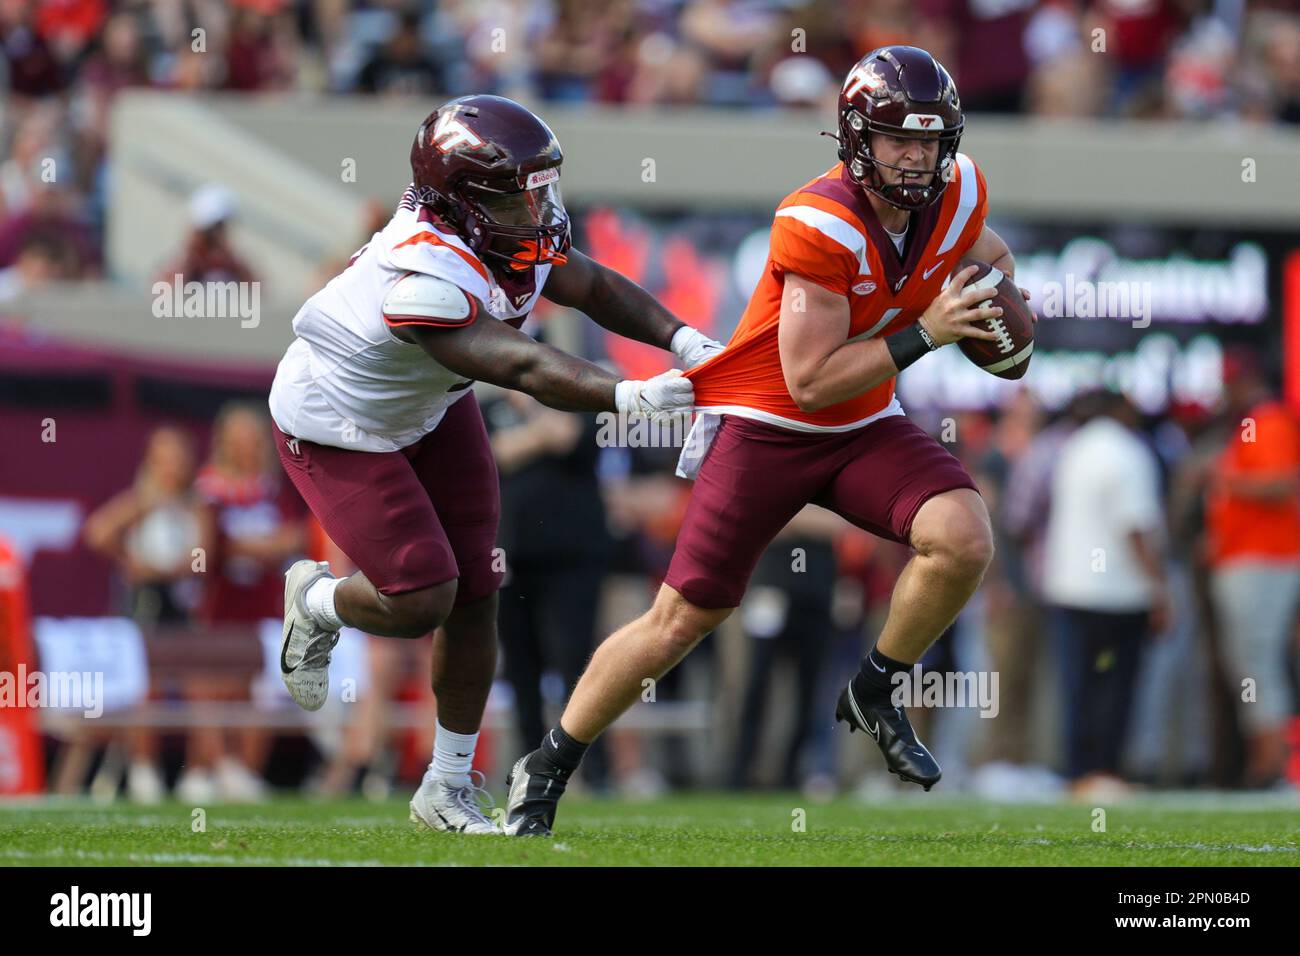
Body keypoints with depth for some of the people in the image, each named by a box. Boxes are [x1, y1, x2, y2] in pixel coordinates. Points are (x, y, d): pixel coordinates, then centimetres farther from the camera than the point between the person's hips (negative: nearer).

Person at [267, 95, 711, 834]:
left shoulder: (511, 235, -16)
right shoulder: (423, 279, -41)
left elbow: (591, 287, 0)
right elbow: (525, 369, -48)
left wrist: (684, 341, -13)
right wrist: (631, 398, -60)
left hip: (430, 410, 8)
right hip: (340, 430, -8)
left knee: (474, 598, 6)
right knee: (420, 601, -14)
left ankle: (450, 788, 20)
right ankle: (315, 602, 22)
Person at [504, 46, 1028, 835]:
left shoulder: (958, 195, -8)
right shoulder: (821, 226, -27)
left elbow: (991, 258, 18)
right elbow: (810, 382, -27)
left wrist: (998, 307, -4)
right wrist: (925, 332, -30)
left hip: (865, 428, 5)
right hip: (764, 424, -5)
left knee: (964, 541, -22)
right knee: (684, 619, -3)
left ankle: (876, 694, 3)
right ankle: (547, 769, 16)